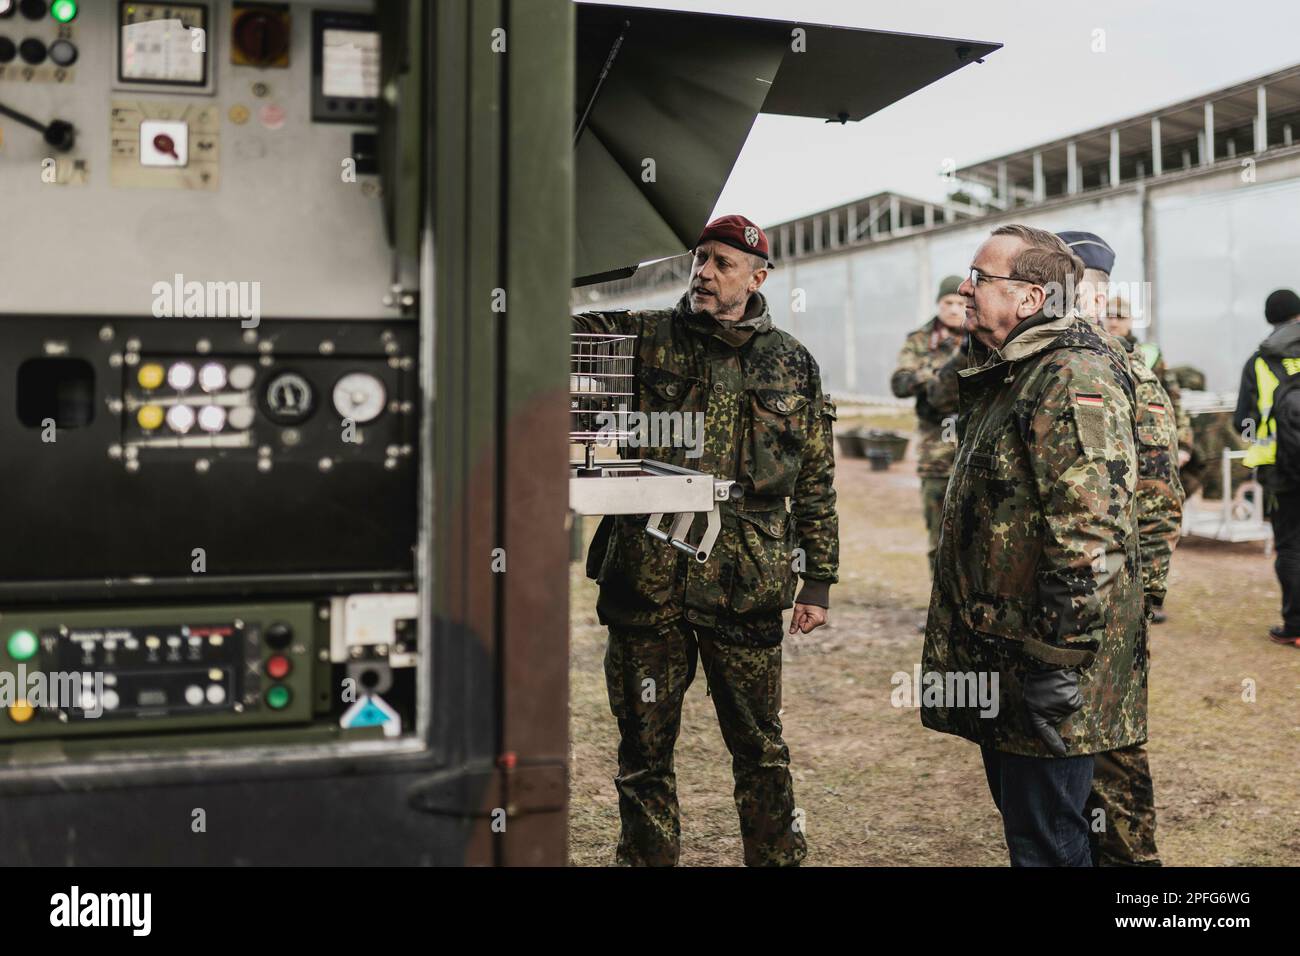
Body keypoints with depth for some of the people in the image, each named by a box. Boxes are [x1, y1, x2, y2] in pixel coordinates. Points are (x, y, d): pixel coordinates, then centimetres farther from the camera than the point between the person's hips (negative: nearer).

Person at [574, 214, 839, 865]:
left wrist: (818, 579, 10)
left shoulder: (794, 365, 8)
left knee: (759, 747, 10)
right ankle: (648, 858, 26)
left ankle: (779, 858, 26)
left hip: (745, 588, 0)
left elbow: (815, 482, 11)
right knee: (644, 747, 10)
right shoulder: (645, 337, 4)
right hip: (646, 580, 0)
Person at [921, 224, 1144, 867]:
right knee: (1023, 828, 20)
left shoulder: (1075, 379, -18)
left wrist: (1055, 667, -24)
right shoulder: (1003, 376, 15)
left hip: (1043, 675, -10)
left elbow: (1091, 537, -26)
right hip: (996, 668, 10)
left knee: (1046, 842, -1)